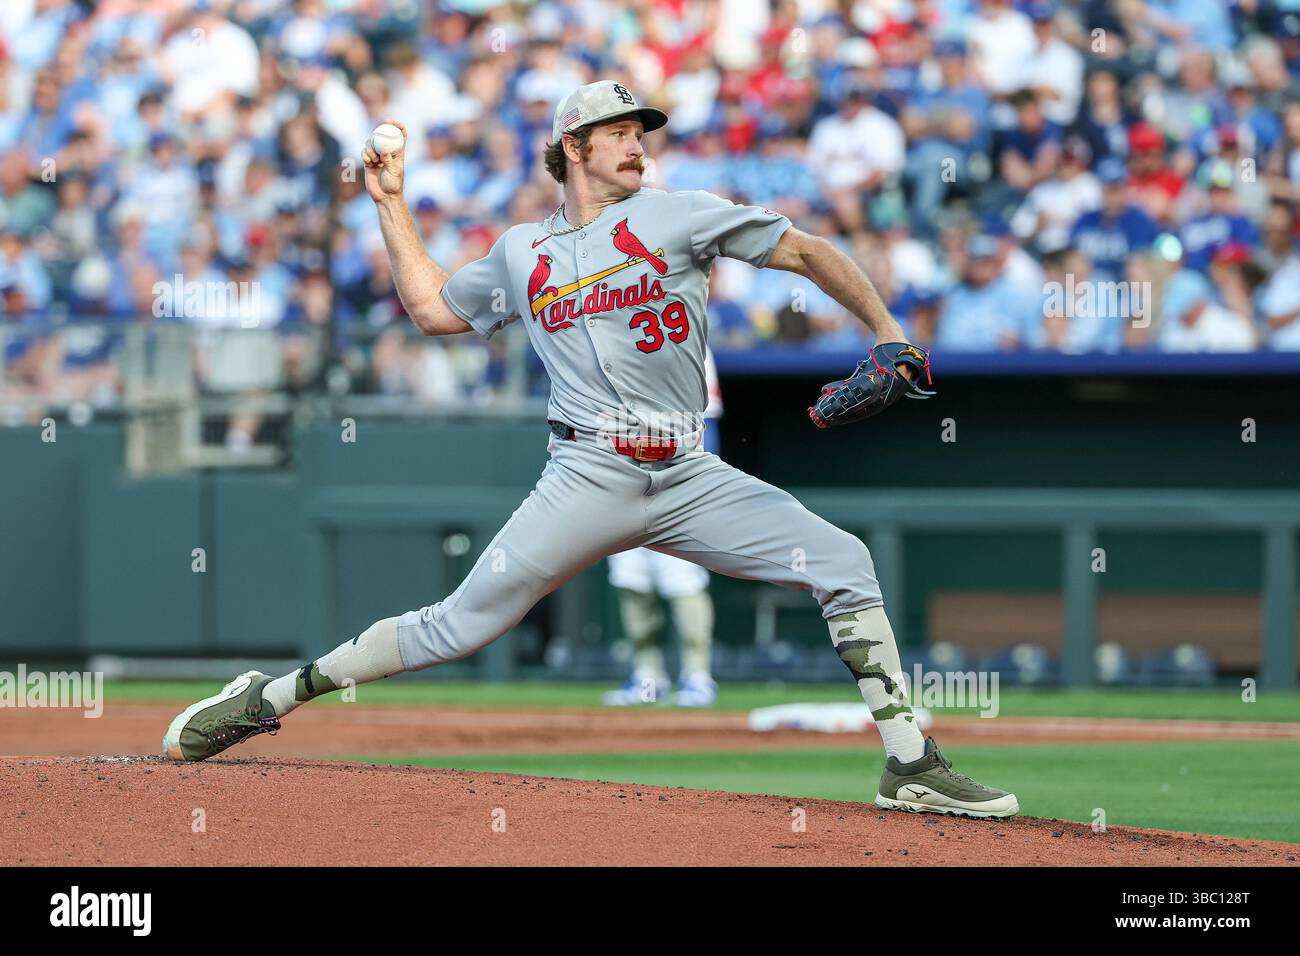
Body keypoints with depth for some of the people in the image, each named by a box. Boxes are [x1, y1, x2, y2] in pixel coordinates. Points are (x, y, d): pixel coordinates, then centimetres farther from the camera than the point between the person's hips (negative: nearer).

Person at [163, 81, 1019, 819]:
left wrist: (886, 330, -3)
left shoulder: (676, 215, 7)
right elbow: (433, 308, 27)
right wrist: (392, 204, 27)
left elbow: (803, 251, 7)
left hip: (689, 478, 1)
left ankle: (911, 766, -8)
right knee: (459, 627, -8)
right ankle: (269, 697, 3)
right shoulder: (522, 252, 15)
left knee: (844, 564, -13)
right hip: (589, 480, -1)